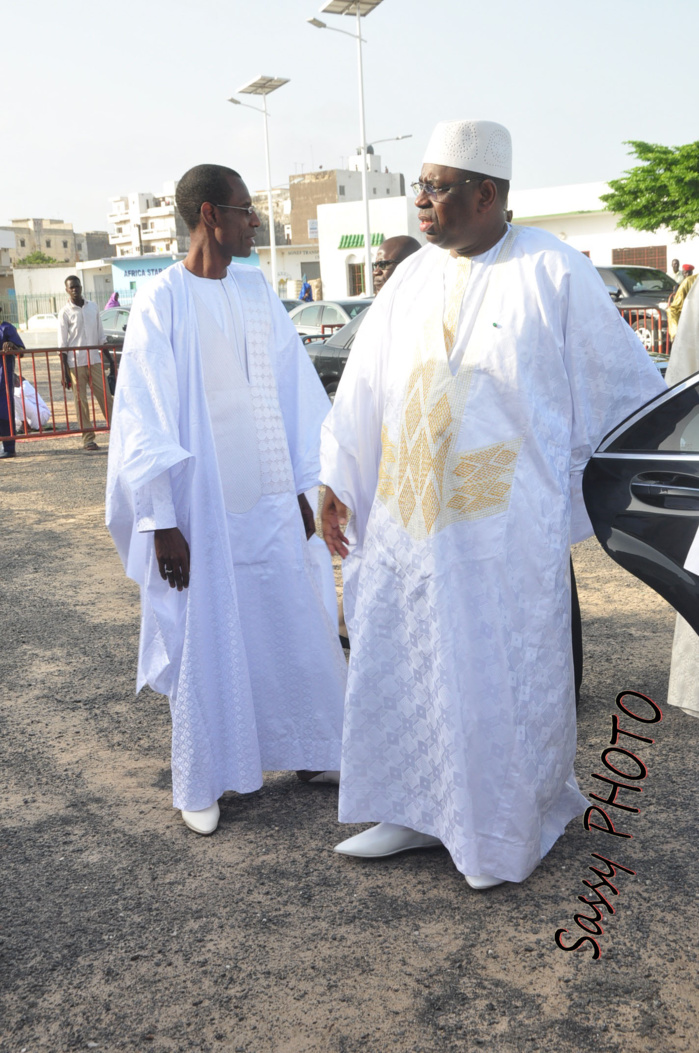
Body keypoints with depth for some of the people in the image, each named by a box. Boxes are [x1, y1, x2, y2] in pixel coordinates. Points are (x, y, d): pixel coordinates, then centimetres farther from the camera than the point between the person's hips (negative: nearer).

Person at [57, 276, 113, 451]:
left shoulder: (93, 307, 10)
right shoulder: (65, 312, -1)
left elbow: (101, 335, 16)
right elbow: (62, 344, -4)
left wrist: (109, 358, 12)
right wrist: (64, 371, -8)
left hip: (95, 360, 3)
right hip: (75, 363, -3)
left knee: (105, 396, 1)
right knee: (81, 401, 0)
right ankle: (88, 438, 3)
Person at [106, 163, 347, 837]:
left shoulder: (256, 288, 7)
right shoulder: (161, 302, -9)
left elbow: (293, 390, 10)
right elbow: (144, 420, -10)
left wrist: (304, 486, 8)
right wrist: (161, 522, -12)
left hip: (270, 502, 5)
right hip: (203, 508, -5)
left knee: (294, 626, 13)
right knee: (206, 640, 7)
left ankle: (308, 750, 33)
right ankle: (201, 784, 25)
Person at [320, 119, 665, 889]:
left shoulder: (552, 273, -7)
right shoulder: (411, 279, 7)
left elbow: (626, 389, 0)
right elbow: (363, 388, 11)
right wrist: (336, 482, 9)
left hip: (505, 528, -5)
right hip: (408, 518, 5)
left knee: (505, 676, 7)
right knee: (401, 668, 12)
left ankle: (513, 829, 30)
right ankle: (418, 810, 32)